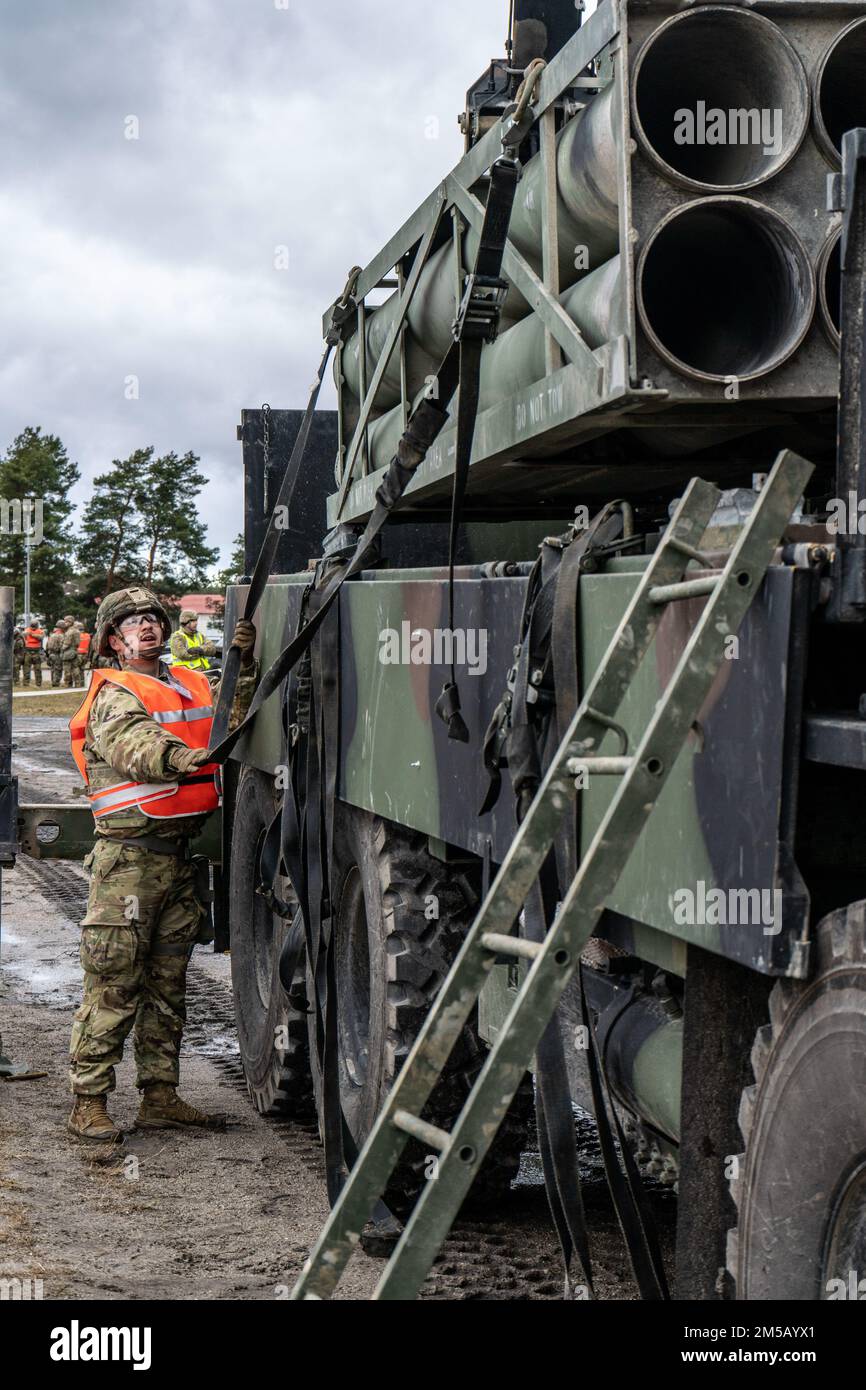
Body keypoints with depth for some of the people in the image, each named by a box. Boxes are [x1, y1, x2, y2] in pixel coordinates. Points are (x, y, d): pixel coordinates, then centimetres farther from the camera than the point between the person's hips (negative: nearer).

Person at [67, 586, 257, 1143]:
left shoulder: (192, 685, 17)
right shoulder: (114, 696, -6)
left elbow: (232, 720, 12)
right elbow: (134, 744, -24)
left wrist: (245, 665, 0)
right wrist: (182, 756, -42)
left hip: (180, 854, 7)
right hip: (128, 854, -7)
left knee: (168, 982, 12)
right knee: (114, 983, -7)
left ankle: (160, 1097, 20)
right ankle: (89, 1103, -2)